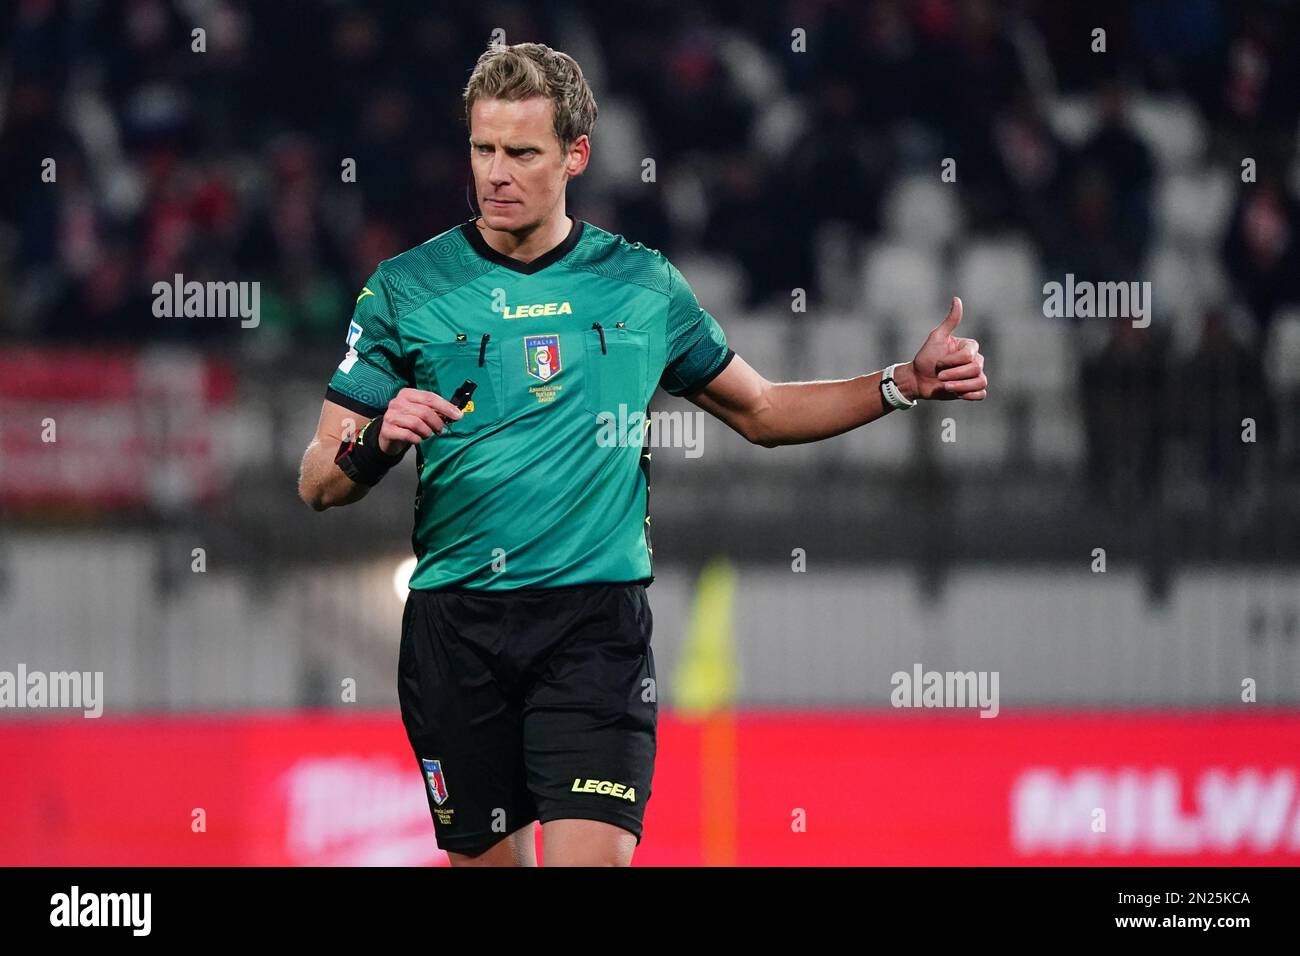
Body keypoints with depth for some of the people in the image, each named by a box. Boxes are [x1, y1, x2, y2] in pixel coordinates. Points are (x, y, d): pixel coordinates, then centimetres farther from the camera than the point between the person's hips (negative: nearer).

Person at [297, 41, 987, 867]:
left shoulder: (643, 286, 8)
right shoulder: (406, 289, 3)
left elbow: (761, 411, 22)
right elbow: (319, 484, 4)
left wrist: (908, 384, 11)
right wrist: (377, 443, -19)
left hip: (597, 621, 0)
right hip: (456, 626, 1)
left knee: (594, 856, -17)